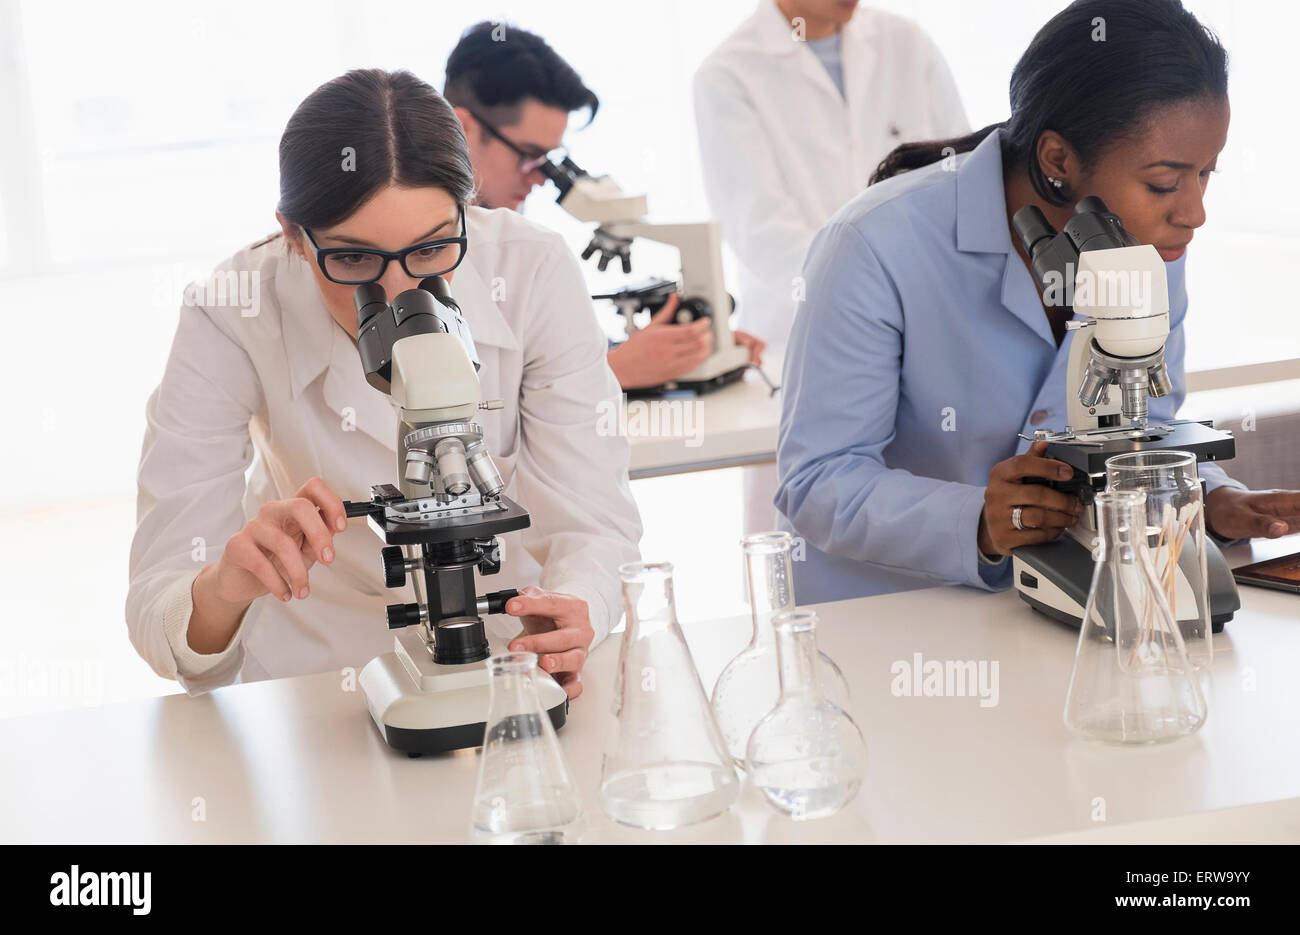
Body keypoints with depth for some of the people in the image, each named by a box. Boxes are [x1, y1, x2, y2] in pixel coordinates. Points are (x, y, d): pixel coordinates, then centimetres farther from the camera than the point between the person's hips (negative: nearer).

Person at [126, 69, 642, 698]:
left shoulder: (534, 274, -19)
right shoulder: (231, 321, -22)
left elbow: (592, 525, -16)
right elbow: (157, 610, -23)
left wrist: (571, 610, -39)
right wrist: (222, 592, -46)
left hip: (509, 641, 0)